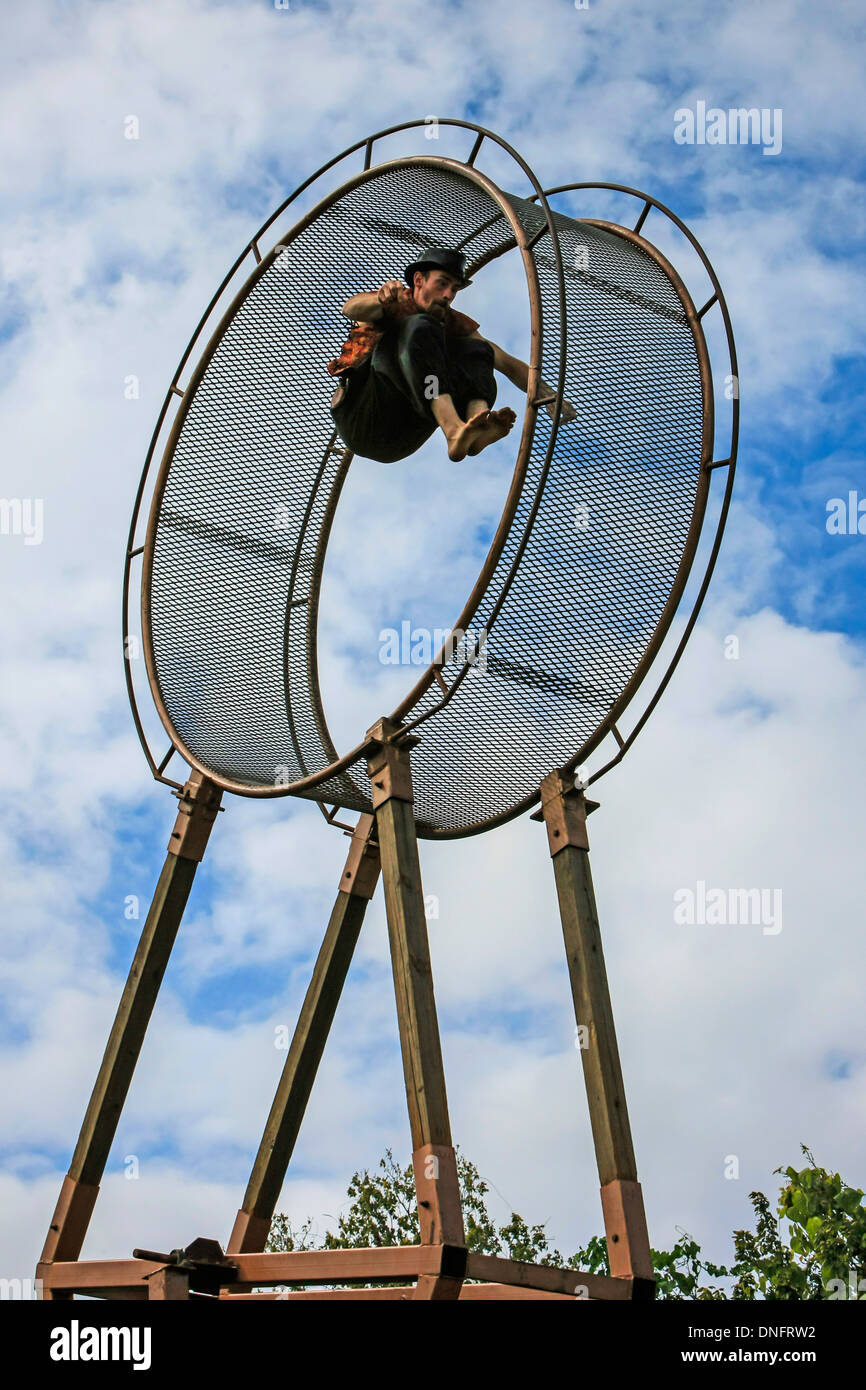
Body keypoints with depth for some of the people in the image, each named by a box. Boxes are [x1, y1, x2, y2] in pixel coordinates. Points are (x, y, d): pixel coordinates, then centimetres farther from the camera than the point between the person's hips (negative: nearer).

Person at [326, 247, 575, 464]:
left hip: (399, 442, 4)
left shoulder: (452, 325, 17)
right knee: (419, 329, -24)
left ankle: (479, 422, -40)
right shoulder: (392, 305, 4)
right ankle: (454, 431, -47)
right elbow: (351, 308, -19)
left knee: (473, 350, -8)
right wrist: (381, 298, -43)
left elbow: (508, 364, 12)